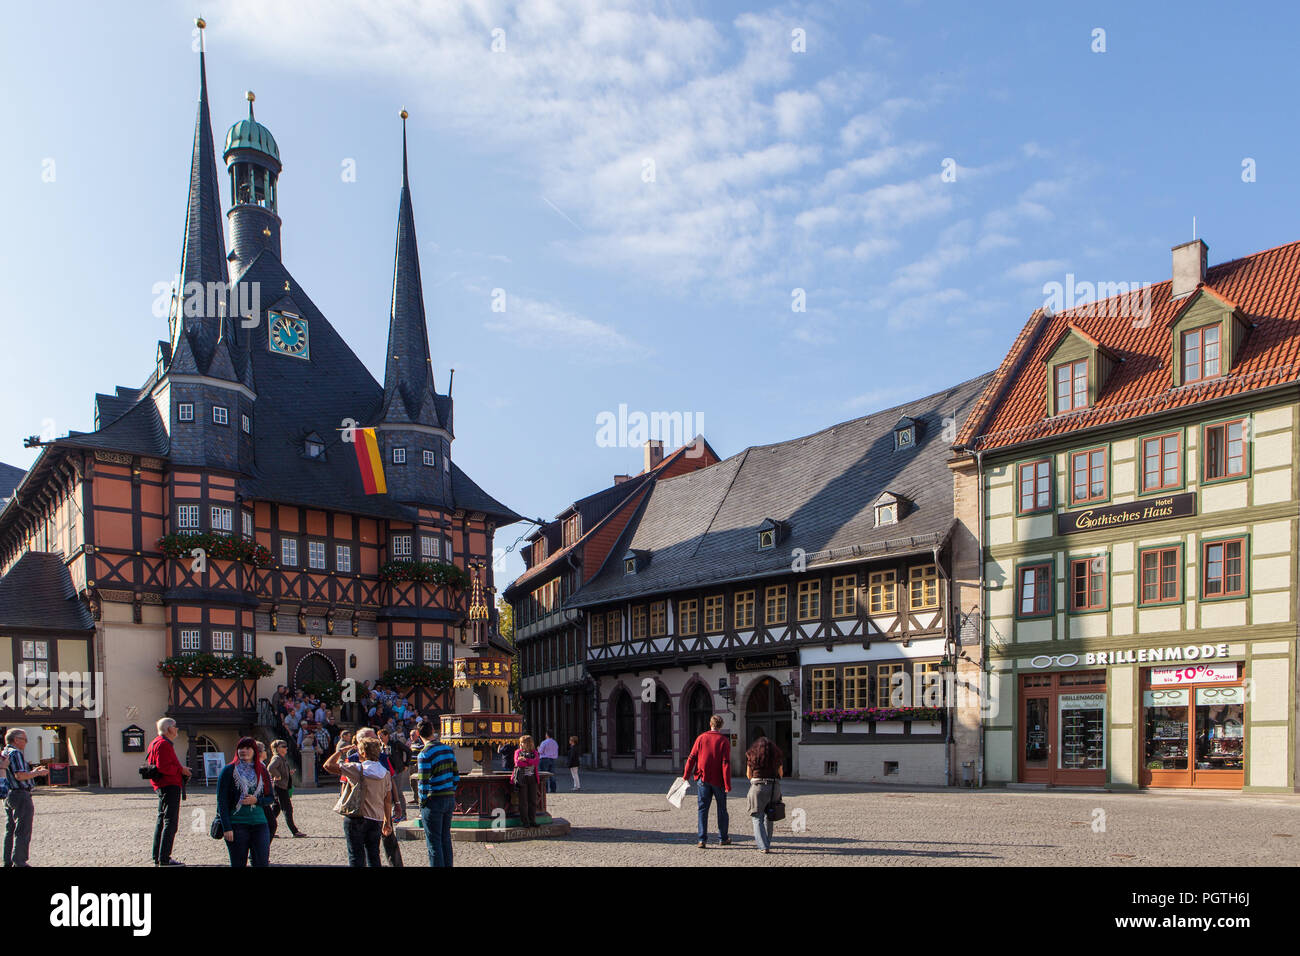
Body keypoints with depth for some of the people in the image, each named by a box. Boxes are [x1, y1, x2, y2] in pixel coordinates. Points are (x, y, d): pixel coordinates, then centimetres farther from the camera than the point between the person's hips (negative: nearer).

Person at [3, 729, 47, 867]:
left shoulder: (5, 753, 16)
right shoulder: (15, 753, -15)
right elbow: (20, 776, -24)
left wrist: (32, 772, 19)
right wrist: (38, 773, -12)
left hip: (8, 795, 10)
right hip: (20, 795, -10)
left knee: (10, 830, 16)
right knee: (23, 830, -5)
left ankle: (8, 861, 22)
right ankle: (19, 862, -3)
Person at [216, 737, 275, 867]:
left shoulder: (262, 771, 10)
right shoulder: (228, 771, 1)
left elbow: (271, 797, 13)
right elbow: (222, 801, -3)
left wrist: (256, 800, -9)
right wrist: (227, 828, -10)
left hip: (260, 823, 2)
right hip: (236, 825, -2)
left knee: (262, 863, -4)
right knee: (238, 863, 2)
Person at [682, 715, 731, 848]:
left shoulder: (701, 738, 0)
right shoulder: (724, 741, -7)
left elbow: (692, 758, 0)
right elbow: (726, 763, -12)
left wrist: (686, 776, 9)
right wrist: (727, 784, -12)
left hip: (703, 779, 1)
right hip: (718, 781, -1)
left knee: (703, 809, 5)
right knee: (722, 810, 13)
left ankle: (702, 839, -2)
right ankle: (723, 838, 20)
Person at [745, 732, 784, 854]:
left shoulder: (751, 753, 8)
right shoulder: (777, 752, 12)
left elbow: (749, 774, 7)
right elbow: (781, 773, 12)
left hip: (758, 786, -3)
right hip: (775, 786, 3)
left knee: (758, 818, 3)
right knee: (769, 816, 22)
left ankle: (764, 846, -10)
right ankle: (767, 843, 30)